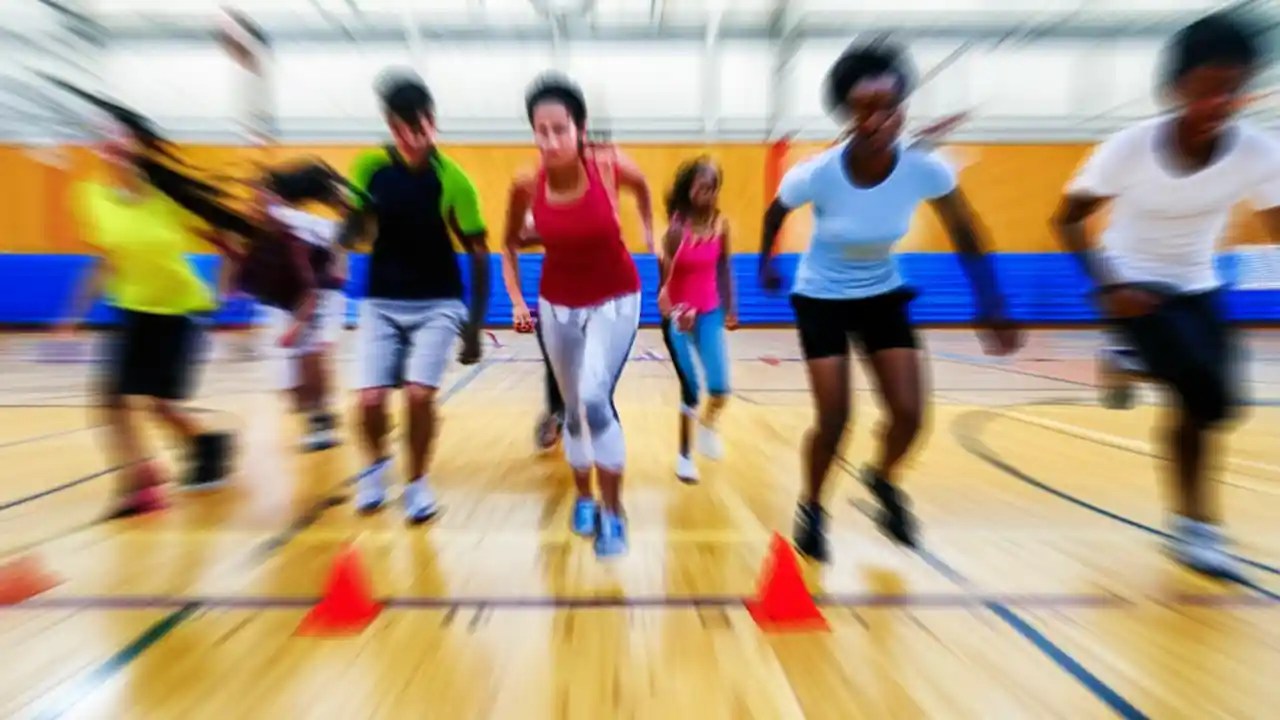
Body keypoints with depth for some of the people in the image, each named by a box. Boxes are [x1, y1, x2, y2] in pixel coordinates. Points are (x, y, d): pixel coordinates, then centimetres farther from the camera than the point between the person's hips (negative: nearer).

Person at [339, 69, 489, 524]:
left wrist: (474, 328, -11)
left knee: (419, 394, -13)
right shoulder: (369, 168, -2)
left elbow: (479, 256, -8)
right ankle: (377, 463, 29)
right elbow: (348, 237, 3)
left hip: (438, 305, -2)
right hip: (381, 304, 2)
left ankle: (417, 482, 14)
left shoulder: (453, 180, -10)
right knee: (370, 400, -5)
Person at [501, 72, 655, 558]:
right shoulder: (525, 185, -13)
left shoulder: (609, 166, -16)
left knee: (595, 400, -19)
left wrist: (649, 230, 9)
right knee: (573, 407, 11)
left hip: (615, 299, -2)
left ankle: (614, 514, 1)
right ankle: (585, 498, 34)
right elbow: (511, 243, 4)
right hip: (558, 303, 3)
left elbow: (641, 185, 8)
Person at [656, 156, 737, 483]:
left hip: (709, 313, 4)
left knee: (720, 387, -5)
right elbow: (666, 277, -23)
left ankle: (707, 424, 31)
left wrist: (730, 309, 10)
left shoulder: (721, 225, -3)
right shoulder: (677, 227, -17)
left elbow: (724, 269, 7)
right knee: (690, 388, 0)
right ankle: (684, 454, 22)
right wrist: (673, 311, -38)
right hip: (677, 315, -3)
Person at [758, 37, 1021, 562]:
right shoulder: (816, 175, -24)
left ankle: (883, 480, 31)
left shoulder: (925, 169, -18)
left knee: (909, 413, -4)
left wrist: (992, 310, -4)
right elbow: (774, 214, -3)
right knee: (833, 420, -8)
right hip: (822, 299, -3)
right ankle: (812, 509, 20)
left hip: (883, 295, 3)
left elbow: (965, 237, -4)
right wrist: (765, 264, 10)